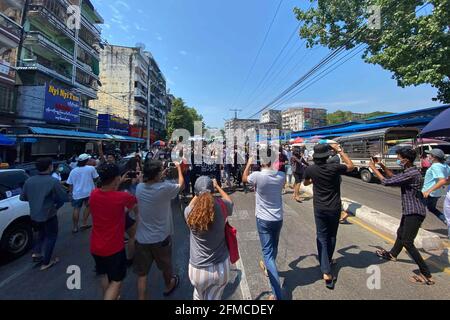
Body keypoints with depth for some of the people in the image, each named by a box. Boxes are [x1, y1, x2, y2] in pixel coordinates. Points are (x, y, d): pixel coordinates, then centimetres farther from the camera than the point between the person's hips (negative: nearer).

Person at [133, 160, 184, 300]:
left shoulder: (139, 188, -9)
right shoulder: (165, 188, -24)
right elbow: (181, 185, -3)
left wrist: (161, 176, 11)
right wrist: (179, 168, 9)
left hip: (141, 239, 3)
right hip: (161, 238, -2)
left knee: (142, 273, 17)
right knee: (166, 266, 26)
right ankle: (169, 286, 52)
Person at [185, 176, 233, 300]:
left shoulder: (190, 212, -16)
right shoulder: (221, 206, -16)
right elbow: (230, 201, 10)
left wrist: (200, 192, 17)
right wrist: (218, 186, 21)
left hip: (198, 269, 0)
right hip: (221, 267, 0)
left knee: (199, 296, 29)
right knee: (214, 297, 25)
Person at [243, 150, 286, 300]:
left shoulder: (257, 176, -22)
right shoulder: (281, 175, -10)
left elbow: (244, 178, 0)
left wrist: (249, 164, 13)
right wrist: (272, 165, 15)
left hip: (263, 219, -5)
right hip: (278, 219, 5)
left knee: (268, 252, 4)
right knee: (273, 248, 27)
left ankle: (277, 294, 4)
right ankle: (268, 267, 53)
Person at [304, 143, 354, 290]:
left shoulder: (310, 169, -11)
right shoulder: (335, 167, -15)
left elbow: (306, 183, 8)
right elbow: (351, 166, 6)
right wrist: (339, 150, 3)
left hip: (319, 209, 0)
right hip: (334, 208, 0)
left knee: (322, 237, 7)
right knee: (332, 235, 20)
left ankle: (326, 271, -2)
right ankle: (328, 260, 40)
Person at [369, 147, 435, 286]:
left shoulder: (411, 173, -24)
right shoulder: (409, 172, 7)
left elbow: (386, 182, -24)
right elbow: (394, 178, 20)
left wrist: (373, 168, -13)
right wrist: (382, 166, 12)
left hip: (415, 213, -10)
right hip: (410, 211, 10)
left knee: (407, 242, -6)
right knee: (401, 233, 26)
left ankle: (427, 275, 4)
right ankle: (392, 254, 46)